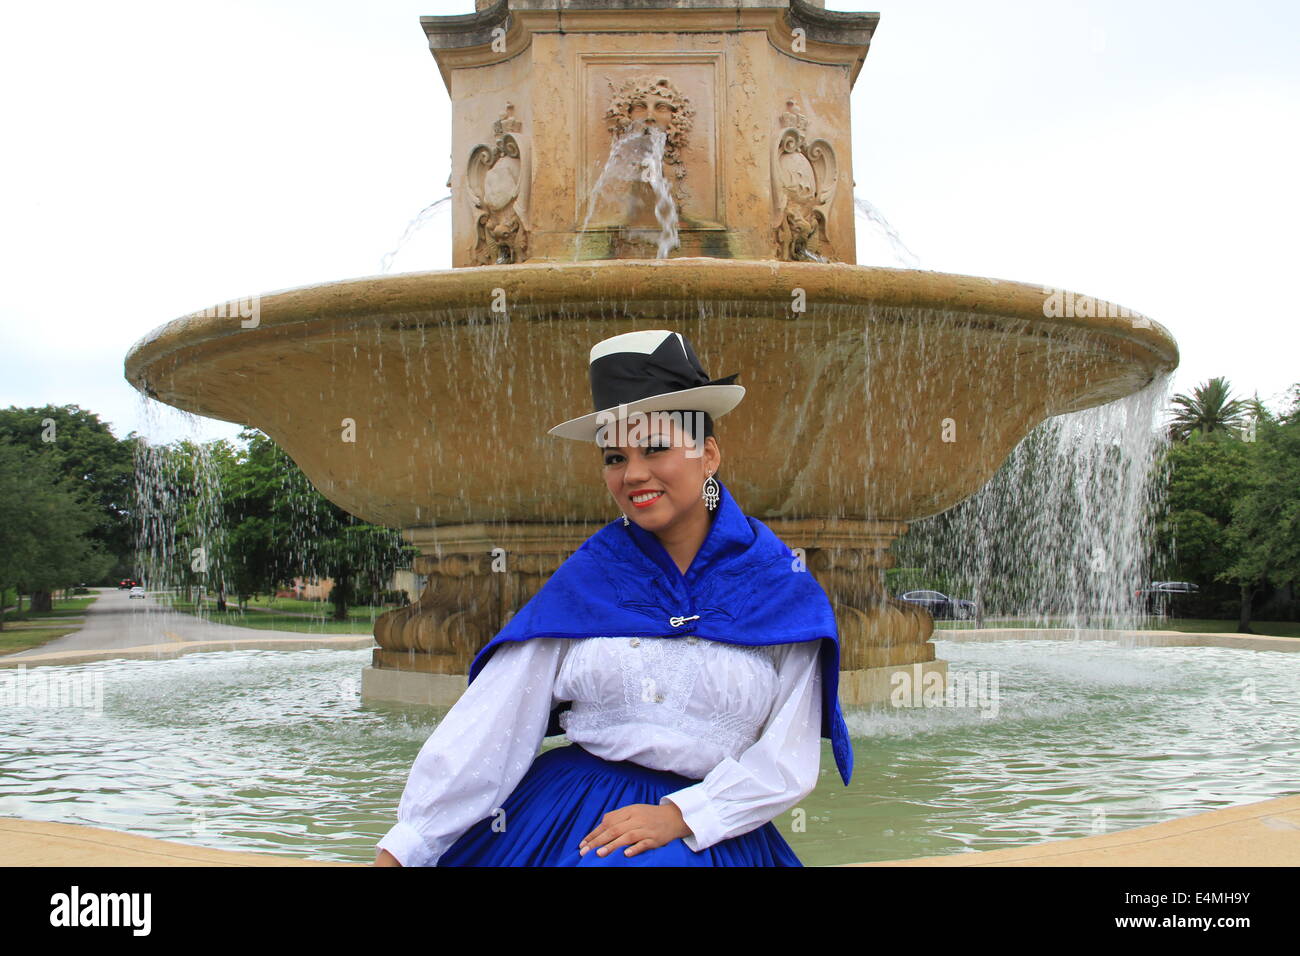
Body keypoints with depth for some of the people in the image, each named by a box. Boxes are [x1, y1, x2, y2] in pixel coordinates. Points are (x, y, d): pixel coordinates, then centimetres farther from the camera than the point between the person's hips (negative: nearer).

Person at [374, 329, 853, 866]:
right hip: (561, 816, 2)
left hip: (707, 834, -1)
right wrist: (400, 849, -4)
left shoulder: (782, 589, 3)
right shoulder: (585, 577, 5)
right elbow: (491, 723, 1)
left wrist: (679, 816, -12)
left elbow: (789, 760, 1)